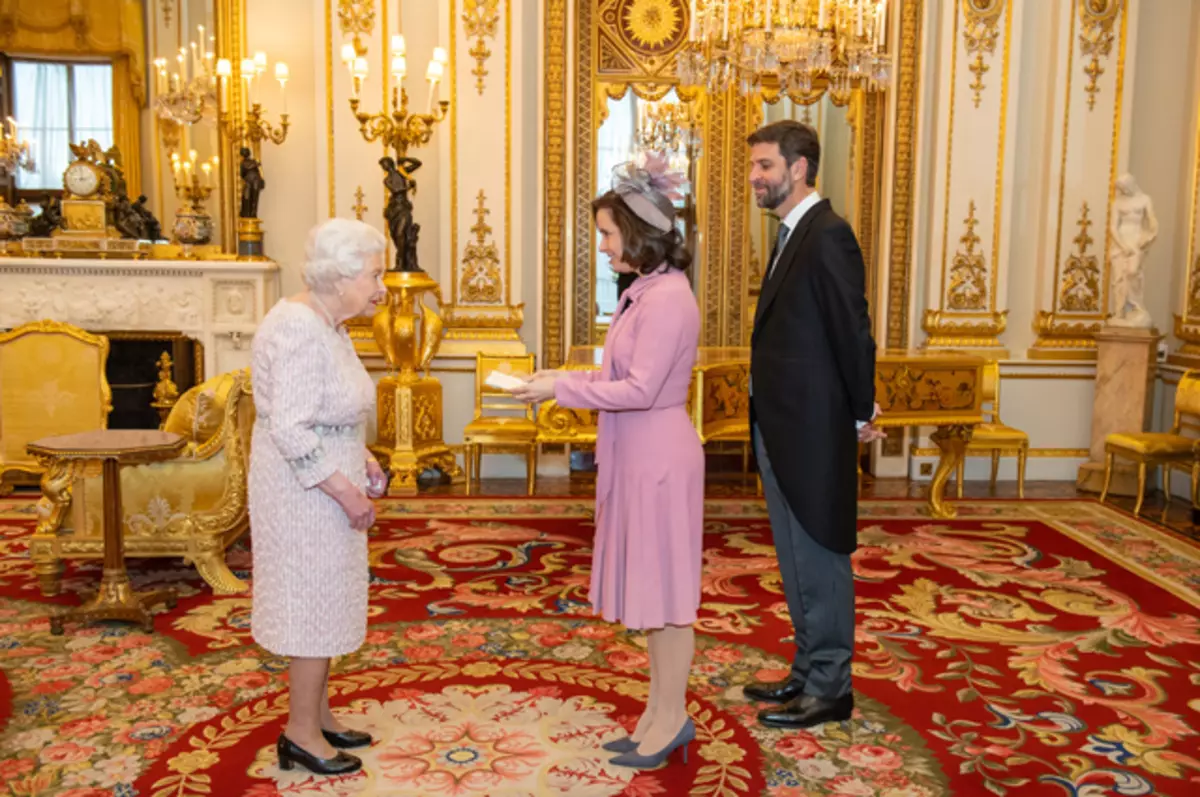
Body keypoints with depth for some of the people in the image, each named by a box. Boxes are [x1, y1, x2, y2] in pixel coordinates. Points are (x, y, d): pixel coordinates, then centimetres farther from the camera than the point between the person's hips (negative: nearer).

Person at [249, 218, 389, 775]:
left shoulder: (327, 324, 9)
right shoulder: (300, 332, -22)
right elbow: (291, 431, -26)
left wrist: (362, 458, 9)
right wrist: (348, 492, -21)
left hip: (322, 488, 10)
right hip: (304, 493, -10)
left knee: (322, 601, 17)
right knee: (315, 604, 1)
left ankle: (317, 714, 31)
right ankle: (302, 734, 16)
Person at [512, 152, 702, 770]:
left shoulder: (667, 298, -19)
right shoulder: (644, 293, 11)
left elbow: (640, 390, -22)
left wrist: (561, 391, -17)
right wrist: (567, 377, 6)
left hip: (659, 458, -10)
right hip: (638, 457, 10)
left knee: (664, 588, 2)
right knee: (650, 587, 16)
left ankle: (672, 719, 17)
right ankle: (661, 712, 28)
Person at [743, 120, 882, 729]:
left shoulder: (828, 235, -15)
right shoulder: (791, 235, 15)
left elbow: (851, 330, -16)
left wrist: (861, 414, -8)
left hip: (813, 431, -10)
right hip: (779, 428, 10)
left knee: (819, 559, 1)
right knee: (796, 559, 17)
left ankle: (829, 689, 15)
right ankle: (808, 673, 31)